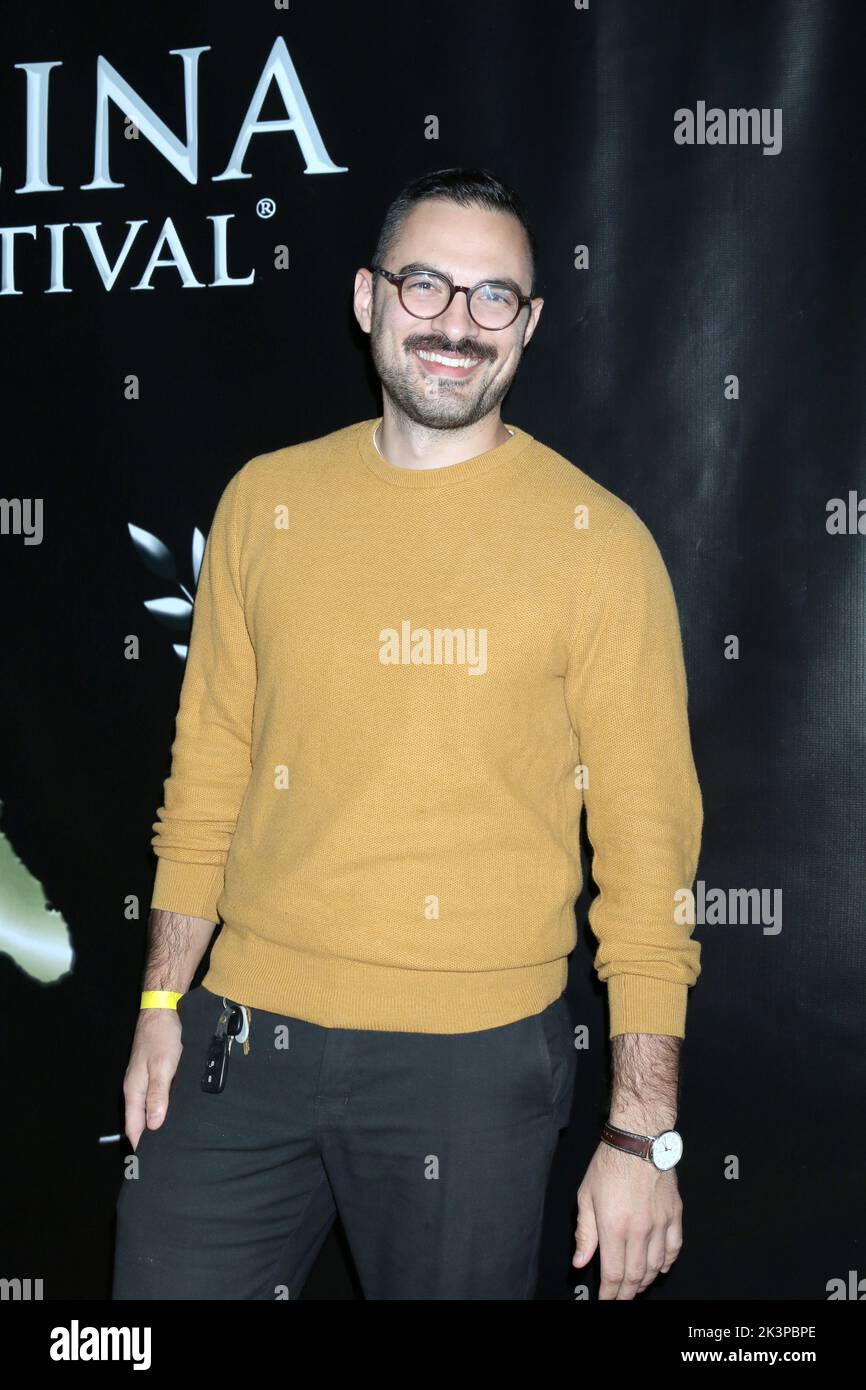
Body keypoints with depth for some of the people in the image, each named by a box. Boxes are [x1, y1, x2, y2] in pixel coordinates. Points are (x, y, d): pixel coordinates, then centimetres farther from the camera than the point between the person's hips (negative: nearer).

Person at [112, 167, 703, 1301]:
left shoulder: (599, 541, -6)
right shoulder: (267, 500, 4)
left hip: (476, 1058, -2)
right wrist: (162, 1005, 8)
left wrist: (643, 1133, -7)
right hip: (244, 1039, 3)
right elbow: (208, 771, 10)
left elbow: (648, 848, -6)